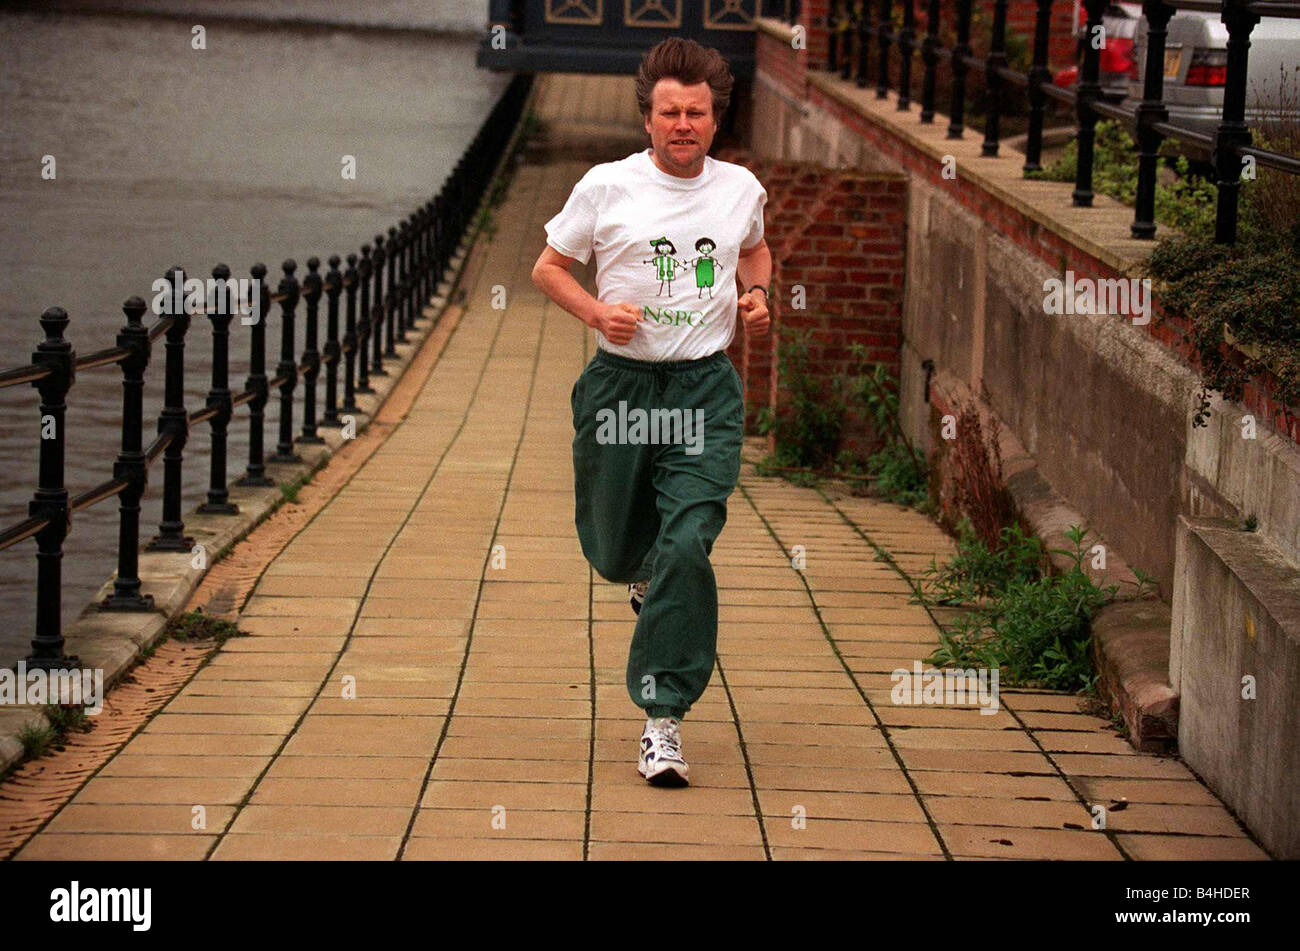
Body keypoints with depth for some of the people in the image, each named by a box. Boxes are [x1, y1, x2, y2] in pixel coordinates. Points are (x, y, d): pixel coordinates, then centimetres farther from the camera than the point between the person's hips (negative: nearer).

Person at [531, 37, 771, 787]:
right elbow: (549, 266, 6)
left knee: (687, 546, -15)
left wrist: (755, 293, 7)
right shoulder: (607, 187, -3)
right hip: (621, 385, 0)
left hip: (706, 389, 0)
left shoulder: (741, 188, 5)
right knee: (614, 551, 11)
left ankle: (663, 718, -9)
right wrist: (596, 310, -11)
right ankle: (651, 574, 53)